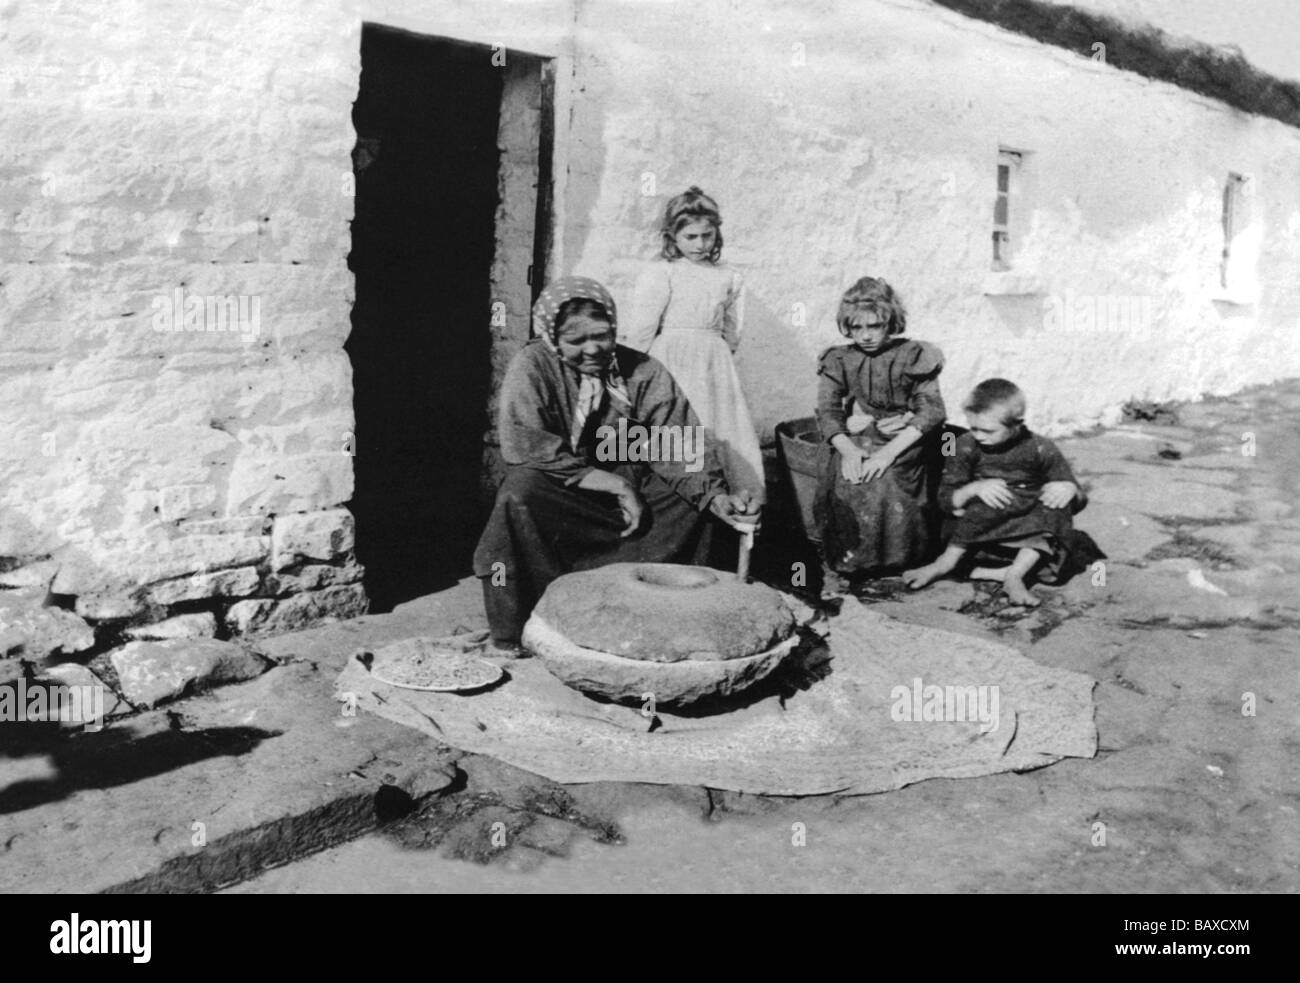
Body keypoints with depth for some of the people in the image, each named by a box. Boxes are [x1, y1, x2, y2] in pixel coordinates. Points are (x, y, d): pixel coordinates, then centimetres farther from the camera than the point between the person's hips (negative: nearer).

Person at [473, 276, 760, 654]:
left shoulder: (643, 372, -4)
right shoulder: (532, 367, -12)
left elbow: (681, 444, -8)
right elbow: (522, 445, -24)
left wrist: (717, 498, -28)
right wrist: (616, 486, -25)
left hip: (630, 492, 3)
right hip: (561, 499, -3)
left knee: (694, 498, -17)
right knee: (520, 492, -33)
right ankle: (512, 633, -19)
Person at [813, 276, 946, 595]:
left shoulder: (913, 356, 1)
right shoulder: (838, 360, 8)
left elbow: (931, 411, -8)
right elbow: (827, 412, -1)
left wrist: (890, 451, -21)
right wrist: (848, 450, -23)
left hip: (903, 441, -1)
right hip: (855, 441, 2)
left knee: (887, 481, -31)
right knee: (844, 483, -28)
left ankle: (898, 560, -15)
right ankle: (836, 565, -17)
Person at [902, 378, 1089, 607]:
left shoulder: (1040, 450, -12)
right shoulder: (966, 446, -11)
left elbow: (1079, 501, -4)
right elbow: (946, 500, -12)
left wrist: (1069, 489, -28)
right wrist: (974, 488, -31)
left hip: (1033, 535, 1)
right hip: (980, 530, -1)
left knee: (1059, 502, -26)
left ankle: (1015, 574, -30)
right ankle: (948, 560, -25)